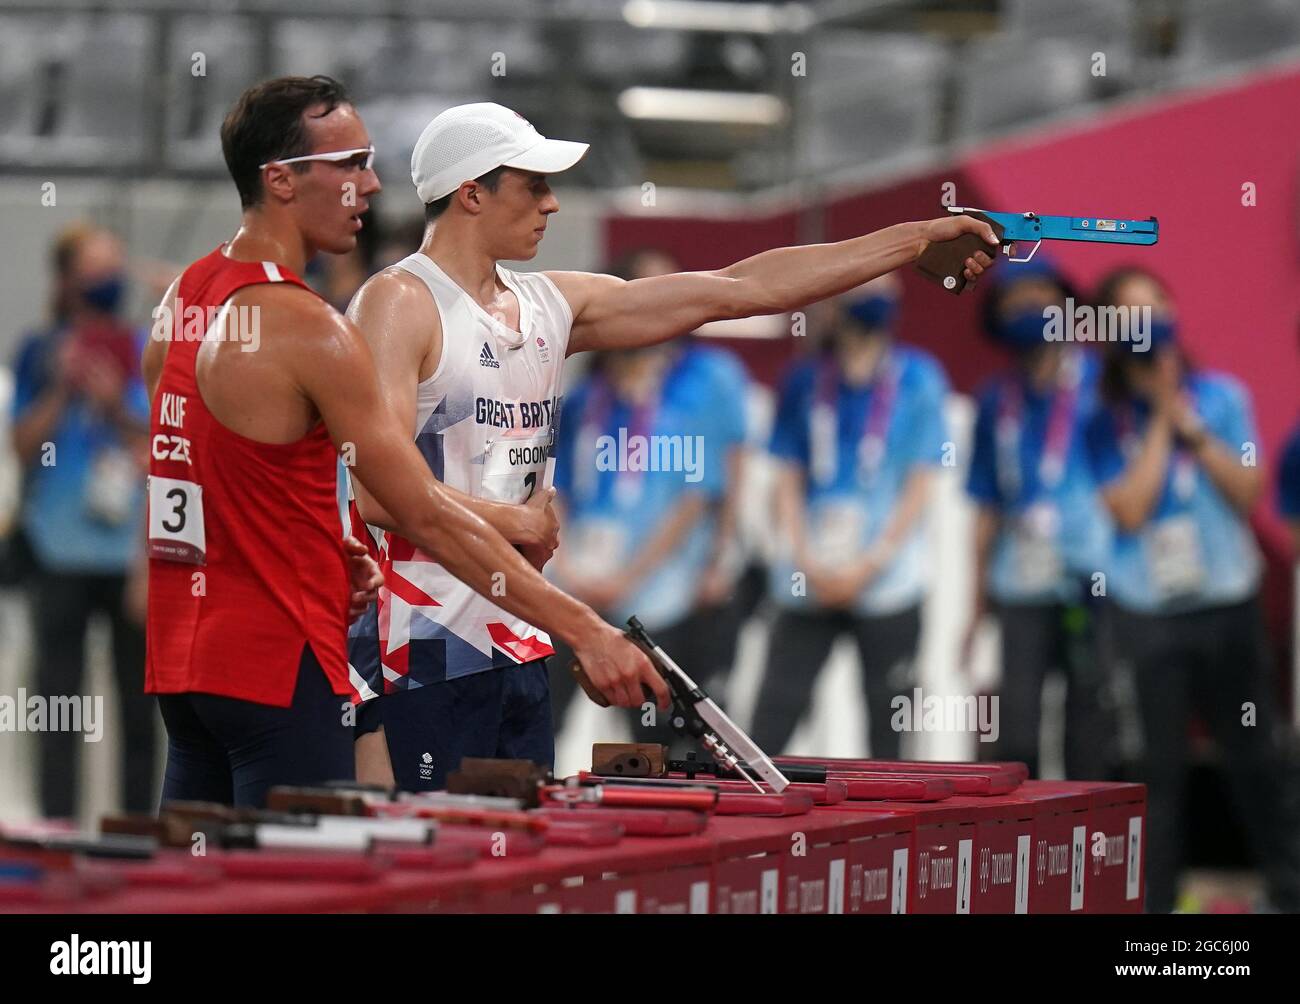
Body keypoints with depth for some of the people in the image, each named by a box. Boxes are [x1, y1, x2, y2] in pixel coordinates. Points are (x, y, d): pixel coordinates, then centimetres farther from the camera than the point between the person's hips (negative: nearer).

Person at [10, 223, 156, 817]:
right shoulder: (41, 354, 4)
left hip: (133, 550, 1)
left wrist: (114, 407, -12)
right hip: (60, 550, -1)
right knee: (58, 701, 0)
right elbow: (25, 447, 0)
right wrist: (62, 393, -12)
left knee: (139, 706, 4)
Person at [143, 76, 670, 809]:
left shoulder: (185, 296, 10)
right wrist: (585, 631, -19)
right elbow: (429, 515, -19)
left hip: (184, 662, 9)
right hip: (278, 667, -9)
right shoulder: (308, 330, -17)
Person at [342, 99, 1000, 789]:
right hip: (422, 654, -8)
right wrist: (519, 524, -7)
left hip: (520, 651, 8)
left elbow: (737, 291, 14)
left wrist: (916, 240, 12)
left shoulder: (548, 306, 14)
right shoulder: (397, 303, -9)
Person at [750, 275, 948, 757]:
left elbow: (920, 485, -3)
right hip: (808, 584, 2)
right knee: (774, 708, -4)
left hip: (885, 580, -2)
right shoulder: (806, 380, 7)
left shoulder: (917, 379, 0)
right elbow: (788, 478, 8)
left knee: (887, 729, 2)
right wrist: (805, 559, -5)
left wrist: (868, 565, -10)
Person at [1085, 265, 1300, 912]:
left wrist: (1192, 427, -10)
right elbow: (1129, 509, -12)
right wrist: (1161, 419, -9)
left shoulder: (1221, 397, 4)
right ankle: (1153, 902, 6)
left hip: (1228, 604, 1)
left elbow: (1248, 489, -2)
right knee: (1158, 767, -1)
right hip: (1147, 614, -1)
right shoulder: (1106, 423, -1)